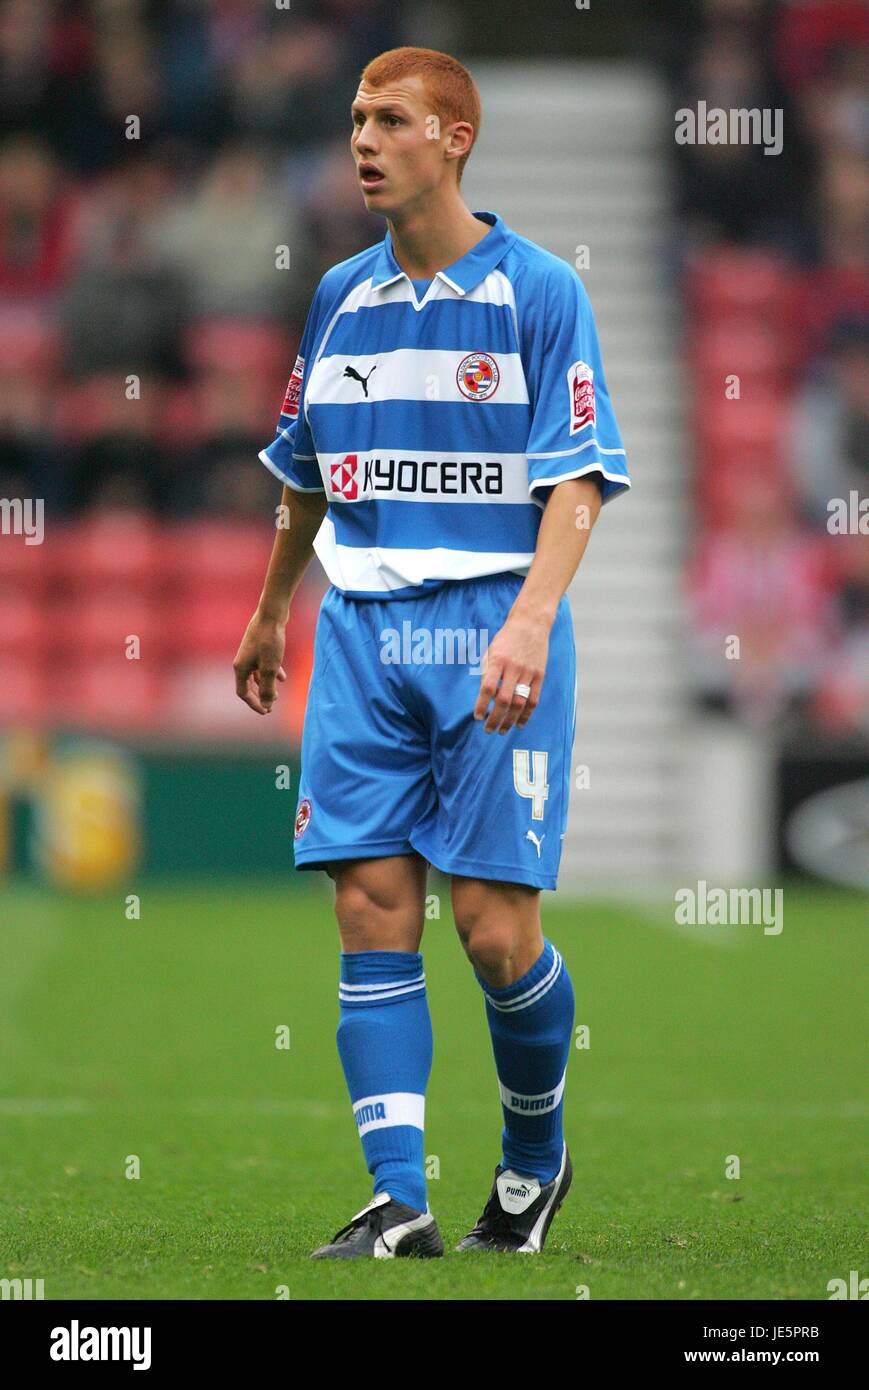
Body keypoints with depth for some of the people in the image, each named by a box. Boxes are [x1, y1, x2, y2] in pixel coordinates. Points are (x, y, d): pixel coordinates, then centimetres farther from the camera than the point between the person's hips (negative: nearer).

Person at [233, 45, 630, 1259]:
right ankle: (398, 1200, -6)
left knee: (496, 930, -6)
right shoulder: (341, 297, 12)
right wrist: (269, 612, 33)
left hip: (493, 636, -4)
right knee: (372, 909, -6)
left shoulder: (539, 292, -3)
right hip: (363, 634, 4)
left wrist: (529, 621, -23)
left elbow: (578, 482, -9)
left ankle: (536, 1151, 19)